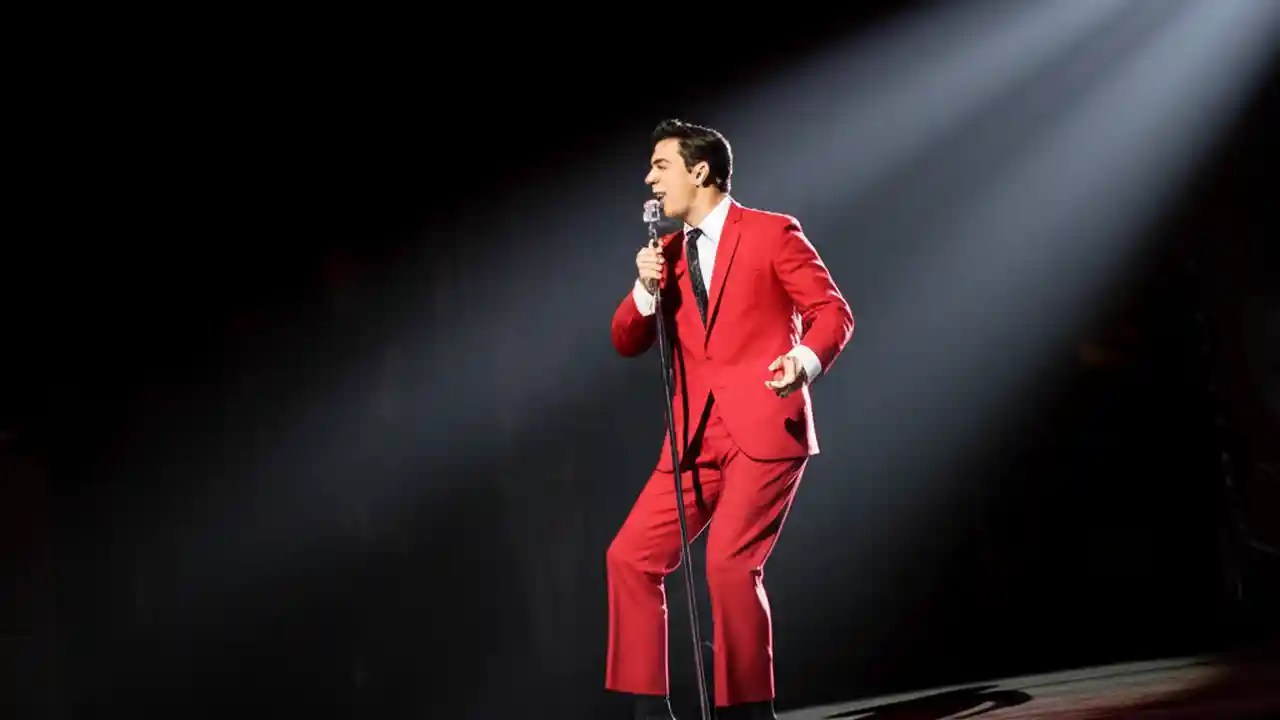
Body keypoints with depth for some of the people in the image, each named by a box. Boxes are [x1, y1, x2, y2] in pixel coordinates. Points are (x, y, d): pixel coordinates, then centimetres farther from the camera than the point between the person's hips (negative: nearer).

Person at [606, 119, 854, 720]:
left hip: (765, 428, -6)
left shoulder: (772, 232, 0)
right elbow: (626, 343, 14)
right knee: (629, 556, -2)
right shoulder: (667, 252, 17)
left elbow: (833, 310, -3)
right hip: (695, 437, 6)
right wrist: (645, 290, -4)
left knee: (729, 561, -19)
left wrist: (806, 360, -23)